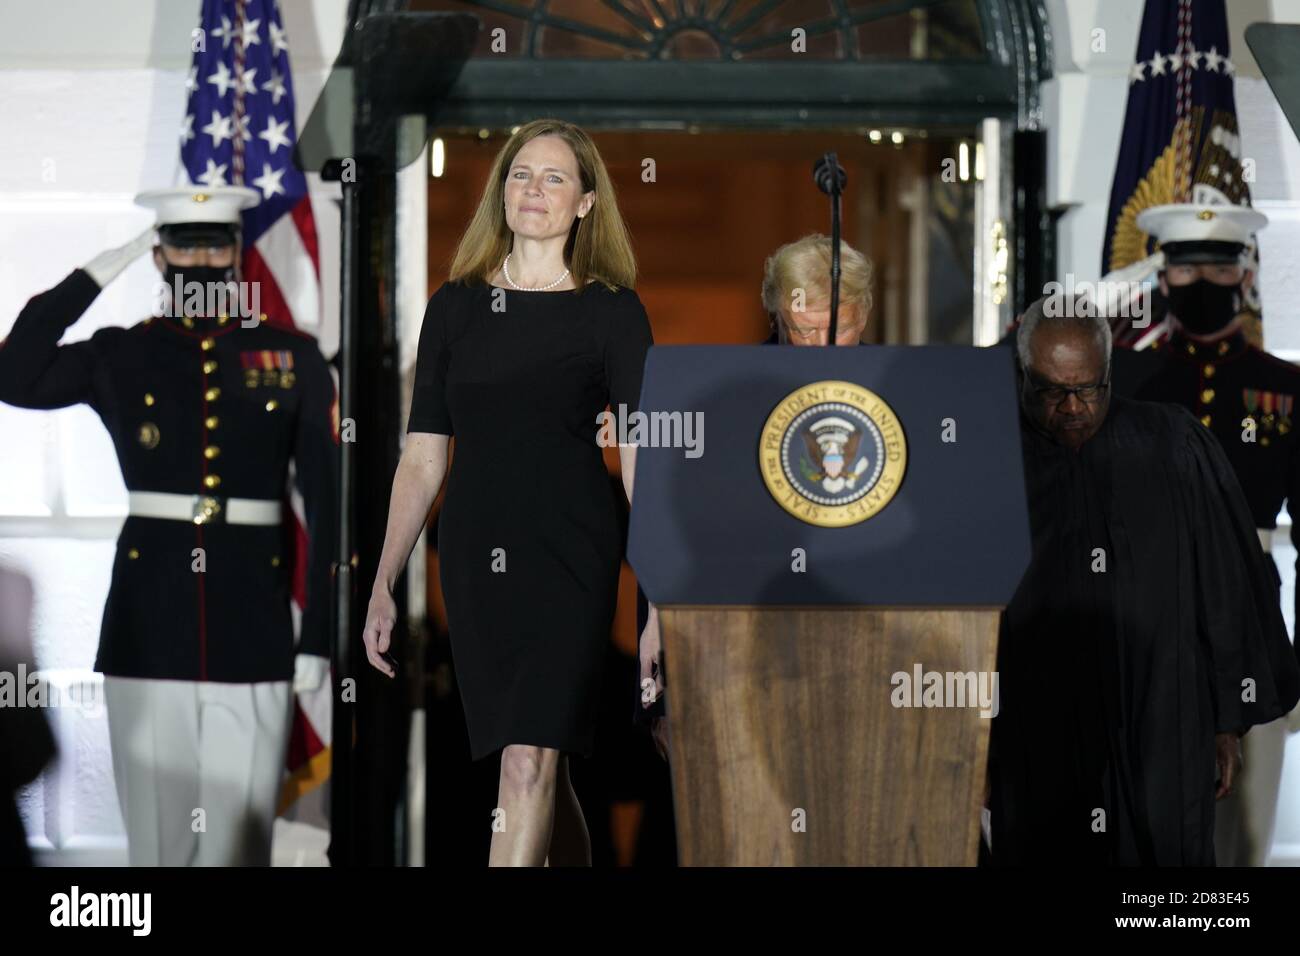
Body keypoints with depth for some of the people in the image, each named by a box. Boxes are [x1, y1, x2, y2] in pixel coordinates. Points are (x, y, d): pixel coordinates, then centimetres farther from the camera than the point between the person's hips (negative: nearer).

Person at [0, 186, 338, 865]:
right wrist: (97, 274, -6)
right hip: (149, 624, 0)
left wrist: (319, 636, -1)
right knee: (157, 834, 5)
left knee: (239, 838, 2)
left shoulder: (293, 358, 6)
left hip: (253, 625, 0)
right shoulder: (119, 357, 7)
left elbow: (327, 503, 5)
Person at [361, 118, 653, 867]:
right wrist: (384, 585, 6)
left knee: (530, 762, -13)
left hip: (572, 555, -4)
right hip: (475, 554, 4)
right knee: (544, 768, 11)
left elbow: (642, 459, -6)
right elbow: (423, 459, 10)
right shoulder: (455, 307, 10)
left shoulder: (611, 313, 0)